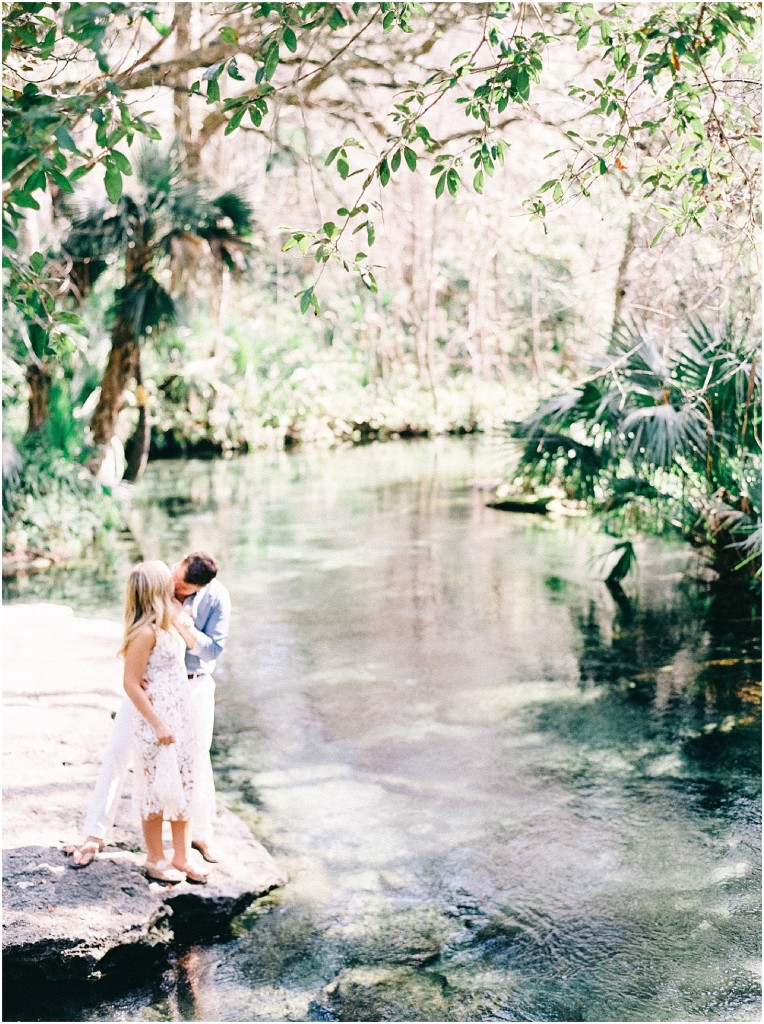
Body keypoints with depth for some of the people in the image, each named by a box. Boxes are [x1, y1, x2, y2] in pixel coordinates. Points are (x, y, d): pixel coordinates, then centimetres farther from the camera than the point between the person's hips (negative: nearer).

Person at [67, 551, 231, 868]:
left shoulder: (217, 597, -17)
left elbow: (214, 649, -15)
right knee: (118, 751, -1)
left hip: (194, 685, -1)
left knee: (197, 759, 9)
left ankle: (201, 833, 29)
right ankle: (95, 835, 11)